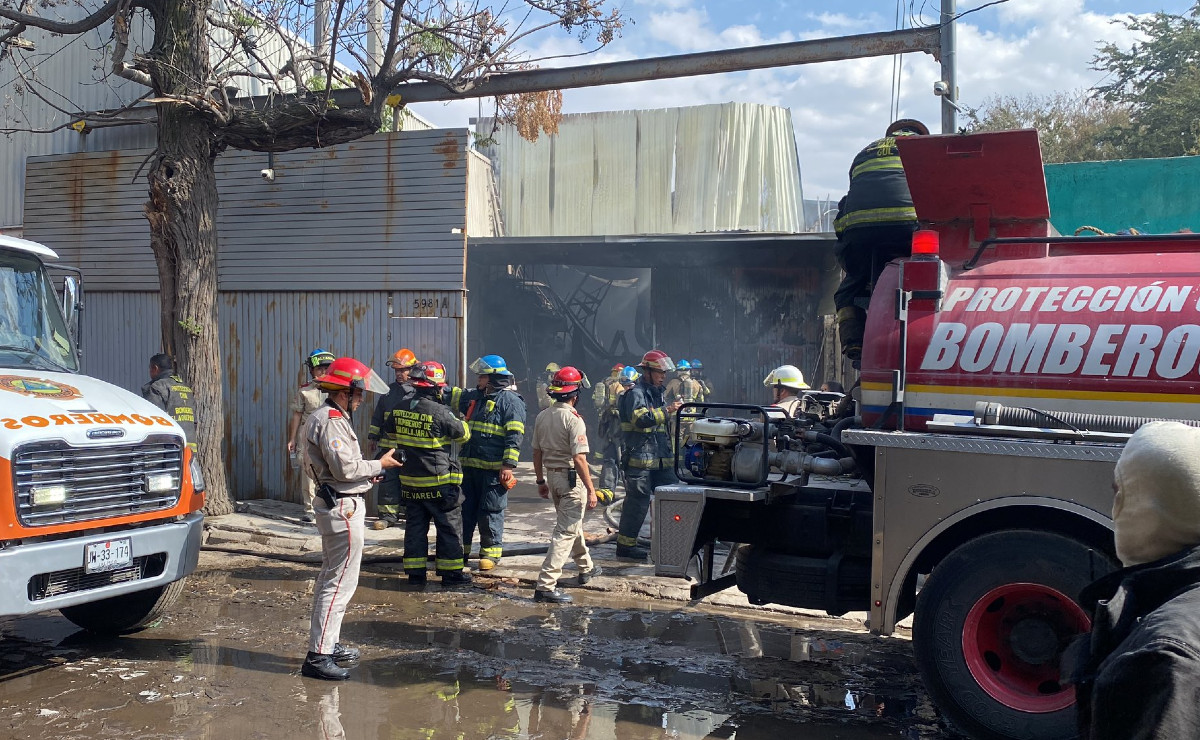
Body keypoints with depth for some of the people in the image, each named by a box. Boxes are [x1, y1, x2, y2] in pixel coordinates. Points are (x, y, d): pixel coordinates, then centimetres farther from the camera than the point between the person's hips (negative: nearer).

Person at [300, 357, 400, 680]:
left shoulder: (325, 417, 17)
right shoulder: (332, 421, -17)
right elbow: (345, 468, -23)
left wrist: (368, 472, 11)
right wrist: (379, 465, -10)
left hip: (333, 505, 12)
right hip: (343, 508, -12)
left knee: (330, 578, 18)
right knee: (340, 582, -8)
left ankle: (327, 644, 29)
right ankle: (317, 656, -5)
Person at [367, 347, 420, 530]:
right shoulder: (389, 391, 13)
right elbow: (378, 416, 20)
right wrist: (373, 435, 15)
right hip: (389, 444, 4)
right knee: (389, 480, 2)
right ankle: (388, 515, 10)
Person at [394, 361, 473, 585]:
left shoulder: (399, 409, 0)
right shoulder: (439, 412, -19)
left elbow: (394, 435, 15)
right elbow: (463, 434, -6)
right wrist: (459, 421, 14)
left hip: (409, 479, 6)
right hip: (438, 481, -6)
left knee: (415, 525, 14)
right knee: (449, 526, 6)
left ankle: (414, 571, 17)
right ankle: (451, 571, 11)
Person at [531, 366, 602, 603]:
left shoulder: (542, 417, 4)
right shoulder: (573, 419, -18)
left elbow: (537, 452, 10)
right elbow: (579, 459, -22)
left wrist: (541, 481, 19)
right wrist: (591, 490, -19)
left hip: (552, 476, 8)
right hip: (571, 478, -8)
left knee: (572, 522, 25)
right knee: (566, 531, -5)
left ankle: (586, 568, 42)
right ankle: (545, 585, -10)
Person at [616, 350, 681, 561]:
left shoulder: (657, 392, 21)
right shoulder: (636, 393, -10)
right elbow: (641, 418, -27)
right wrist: (666, 411, -28)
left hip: (661, 457, 9)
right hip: (640, 458, -9)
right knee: (637, 502, -5)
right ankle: (625, 545, 5)